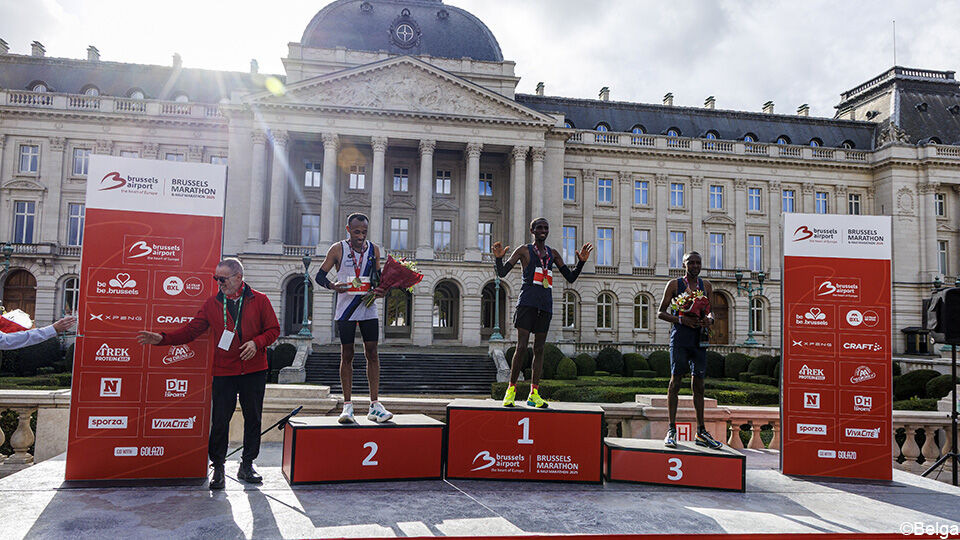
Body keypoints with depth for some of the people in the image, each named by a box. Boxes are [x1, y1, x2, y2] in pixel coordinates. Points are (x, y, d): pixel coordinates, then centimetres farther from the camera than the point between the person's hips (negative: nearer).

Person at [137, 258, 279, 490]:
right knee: (220, 420, -1)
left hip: (254, 369, 0)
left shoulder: (259, 300, 1)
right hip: (223, 371, 1)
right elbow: (191, 330, 5)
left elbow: (273, 329, 2)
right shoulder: (212, 303, 7)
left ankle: (247, 465, 22)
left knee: (253, 418, 8)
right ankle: (218, 467, 14)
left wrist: (256, 342, -15)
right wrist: (162, 338, -5)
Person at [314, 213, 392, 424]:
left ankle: (375, 405, 4)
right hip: (346, 309, -2)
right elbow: (320, 275, 2)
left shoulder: (374, 250, 7)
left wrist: (380, 290, -4)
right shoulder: (338, 250, -2)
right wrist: (333, 286, -18)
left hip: (368, 309, 2)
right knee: (347, 355, 1)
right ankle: (347, 405, 7)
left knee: (372, 353, 0)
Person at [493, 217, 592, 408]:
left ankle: (534, 394, 4)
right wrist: (499, 257, -17)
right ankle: (511, 389, -1)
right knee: (521, 347, -11)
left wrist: (581, 261, 5)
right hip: (527, 302, -4)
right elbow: (502, 273, 3)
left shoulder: (553, 254, 20)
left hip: (545, 304, 4)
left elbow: (570, 278, 20)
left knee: (539, 349, 2)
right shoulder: (524, 251, 9)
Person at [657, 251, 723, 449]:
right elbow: (661, 313, 3)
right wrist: (681, 319, -13)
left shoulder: (706, 285, 16)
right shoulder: (674, 284, 5)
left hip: (699, 338, 4)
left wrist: (709, 319, -3)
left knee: (698, 384, 6)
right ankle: (671, 430, -1)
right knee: (675, 380, -6)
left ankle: (701, 432, 12)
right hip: (680, 337, -4)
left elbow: (711, 311, 21)